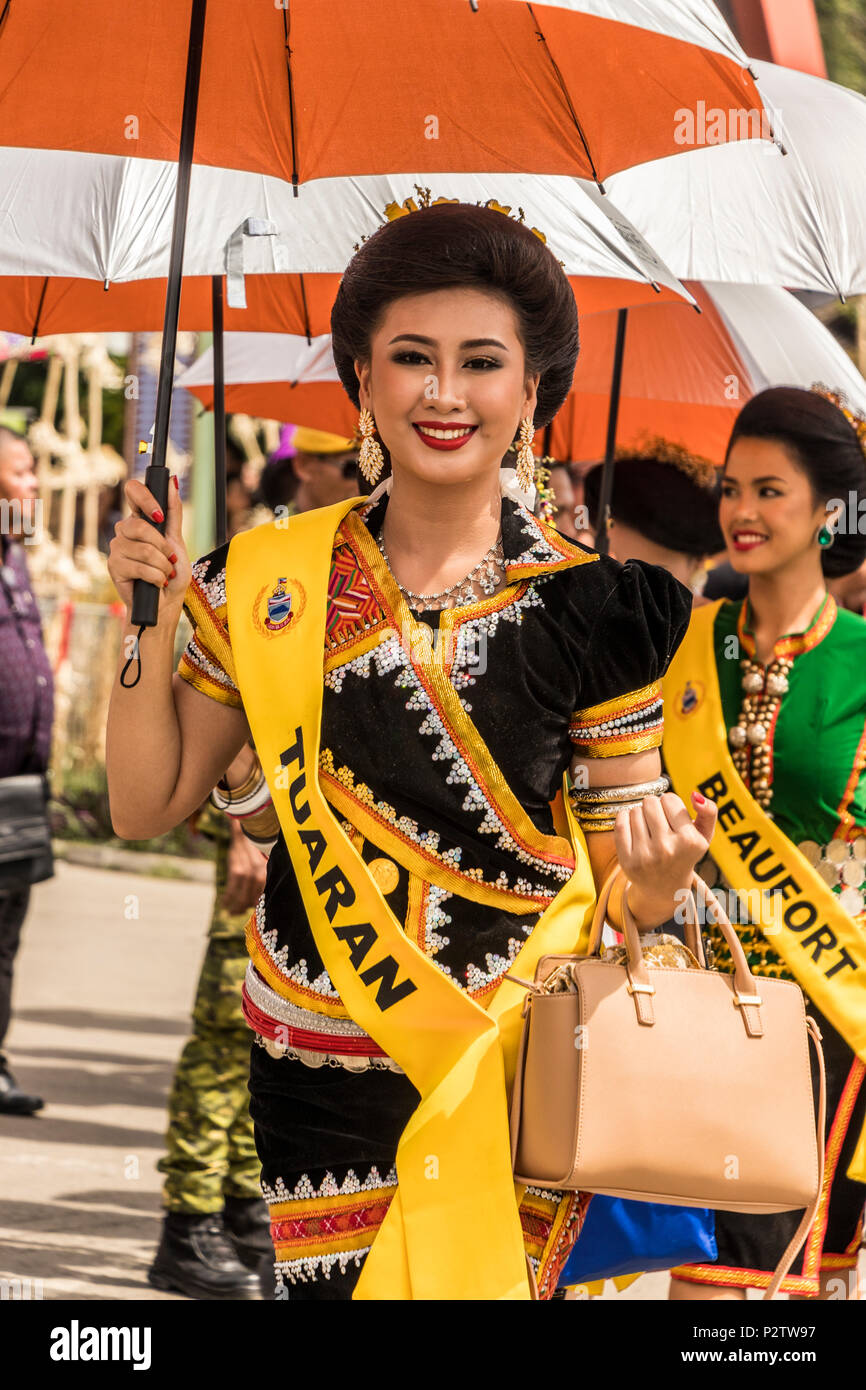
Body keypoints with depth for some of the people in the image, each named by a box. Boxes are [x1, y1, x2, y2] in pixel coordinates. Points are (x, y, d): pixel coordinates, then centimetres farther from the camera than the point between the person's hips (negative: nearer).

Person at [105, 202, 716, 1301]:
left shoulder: (590, 607, -1)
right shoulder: (274, 581, 4)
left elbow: (619, 873, 3)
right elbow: (148, 806, 9)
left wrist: (659, 880, -19)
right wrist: (153, 623, -3)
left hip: (516, 1067, -1)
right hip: (318, 1070, 1)